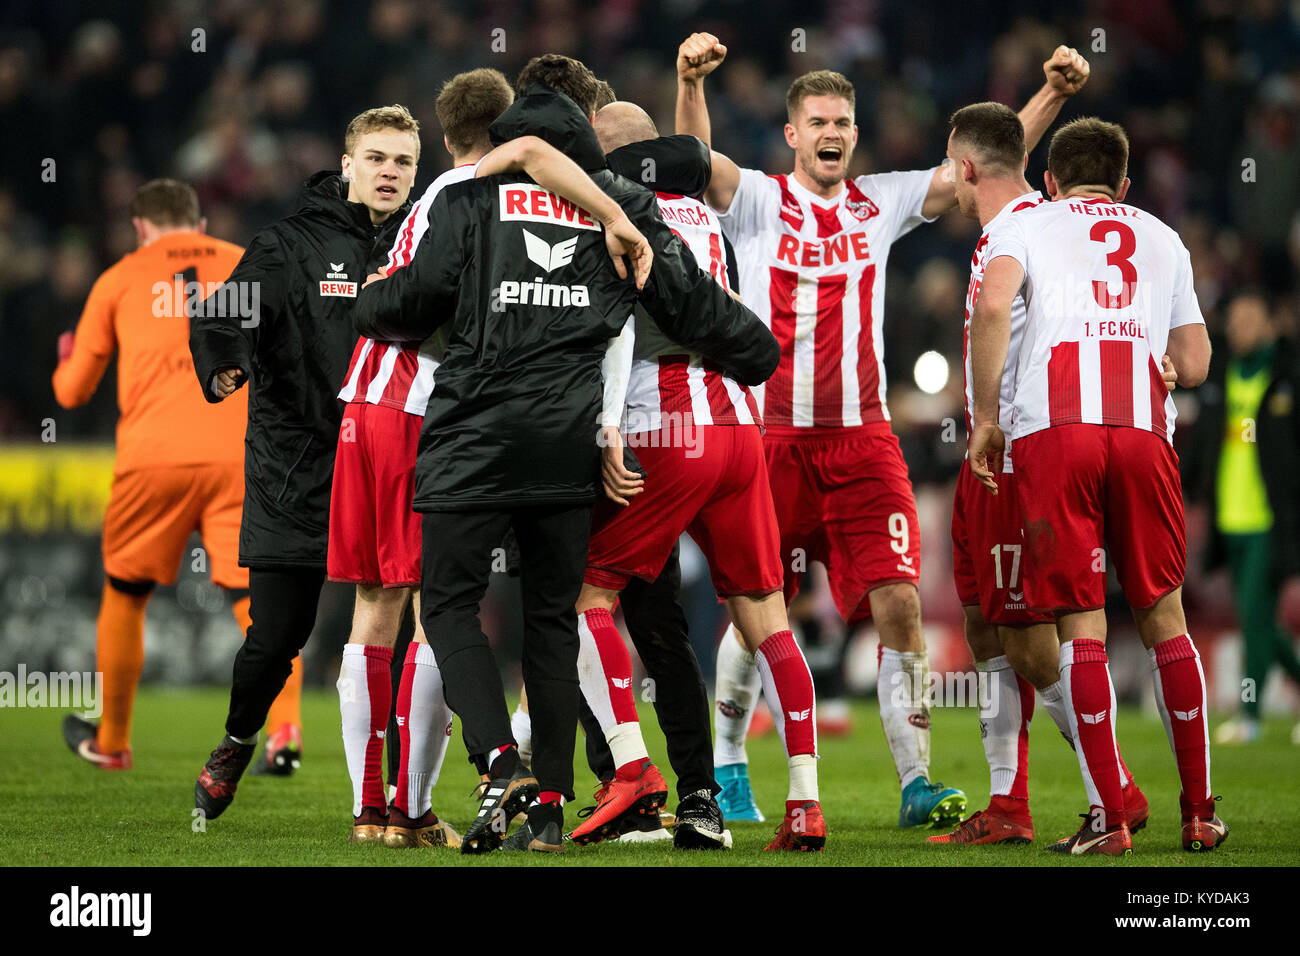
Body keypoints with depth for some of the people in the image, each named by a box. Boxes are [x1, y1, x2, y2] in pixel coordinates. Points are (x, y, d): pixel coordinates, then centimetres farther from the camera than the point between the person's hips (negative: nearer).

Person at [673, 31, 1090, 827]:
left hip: (863, 441, 2)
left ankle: (916, 783, -7)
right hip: (772, 435, -2)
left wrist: (1054, 94, -4)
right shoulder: (757, 200, 2)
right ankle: (729, 765, 22)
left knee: (900, 603, -10)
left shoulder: (884, 202, 10)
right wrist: (691, 80, -35)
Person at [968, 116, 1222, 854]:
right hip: (1145, 431, 2)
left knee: (1082, 625, 0)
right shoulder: (1163, 240, 25)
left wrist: (985, 417, 1)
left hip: (1053, 427, -2)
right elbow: (1193, 365, 19)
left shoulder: (1026, 225, 16)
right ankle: (1200, 812, 15)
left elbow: (992, 304, -5)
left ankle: (1109, 821, -4)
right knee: (1163, 617, 13)